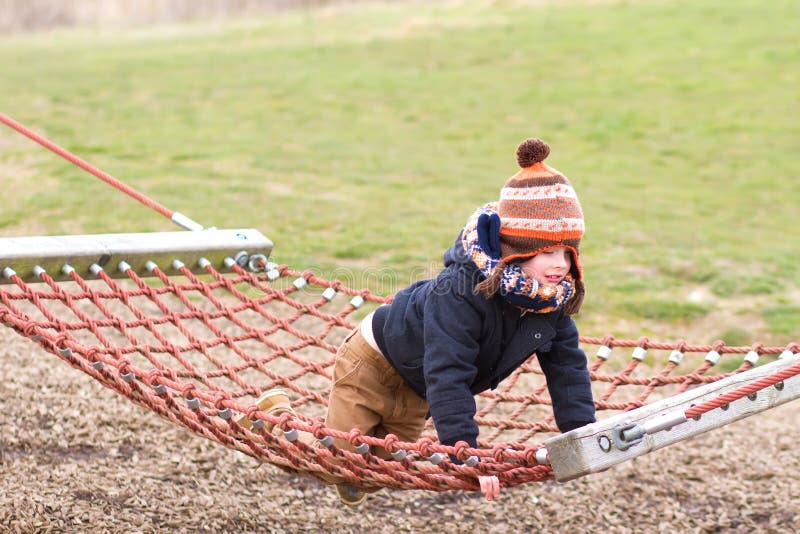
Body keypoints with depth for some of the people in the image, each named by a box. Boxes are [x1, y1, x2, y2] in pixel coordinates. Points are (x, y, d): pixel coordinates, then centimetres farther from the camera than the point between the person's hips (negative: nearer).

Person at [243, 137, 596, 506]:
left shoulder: (556, 297, -19)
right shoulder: (461, 290, -40)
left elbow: (568, 366, -11)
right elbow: (448, 372, -44)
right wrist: (462, 445, -49)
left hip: (417, 394, 7)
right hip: (374, 365, -7)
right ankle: (278, 413, 24)